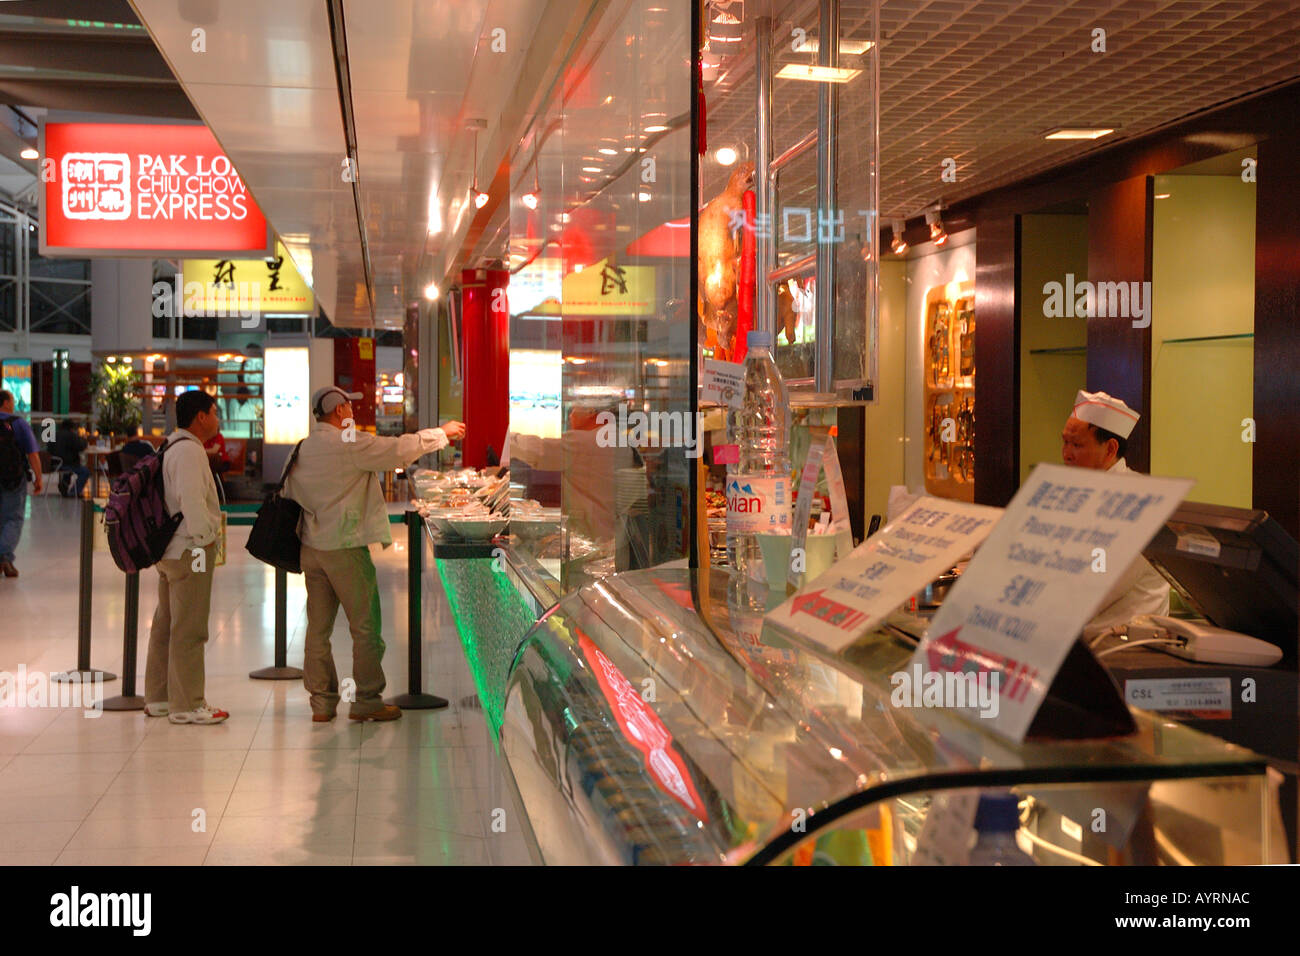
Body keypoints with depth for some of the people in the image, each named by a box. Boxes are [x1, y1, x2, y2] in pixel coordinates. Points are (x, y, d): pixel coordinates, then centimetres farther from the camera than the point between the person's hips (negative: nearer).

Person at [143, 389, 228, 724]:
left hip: (169, 549, 11)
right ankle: (187, 706, 0)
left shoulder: (170, 447, 15)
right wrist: (205, 537, -17)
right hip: (190, 551, -11)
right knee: (188, 629, -5)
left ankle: (158, 697, 25)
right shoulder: (189, 450, -17)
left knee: (166, 624, 16)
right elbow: (191, 500, -26)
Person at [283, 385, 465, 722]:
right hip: (345, 547, -7)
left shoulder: (301, 449, 7)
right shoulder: (352, 445, -14)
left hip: (311, 548, 7)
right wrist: (443, 432, 0)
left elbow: (289, 493, 13)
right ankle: (367, 700, 10)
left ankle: (321, 702, 17)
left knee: (318, 627, 12)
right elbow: (402, 449, -12)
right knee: (365, 626, 4)